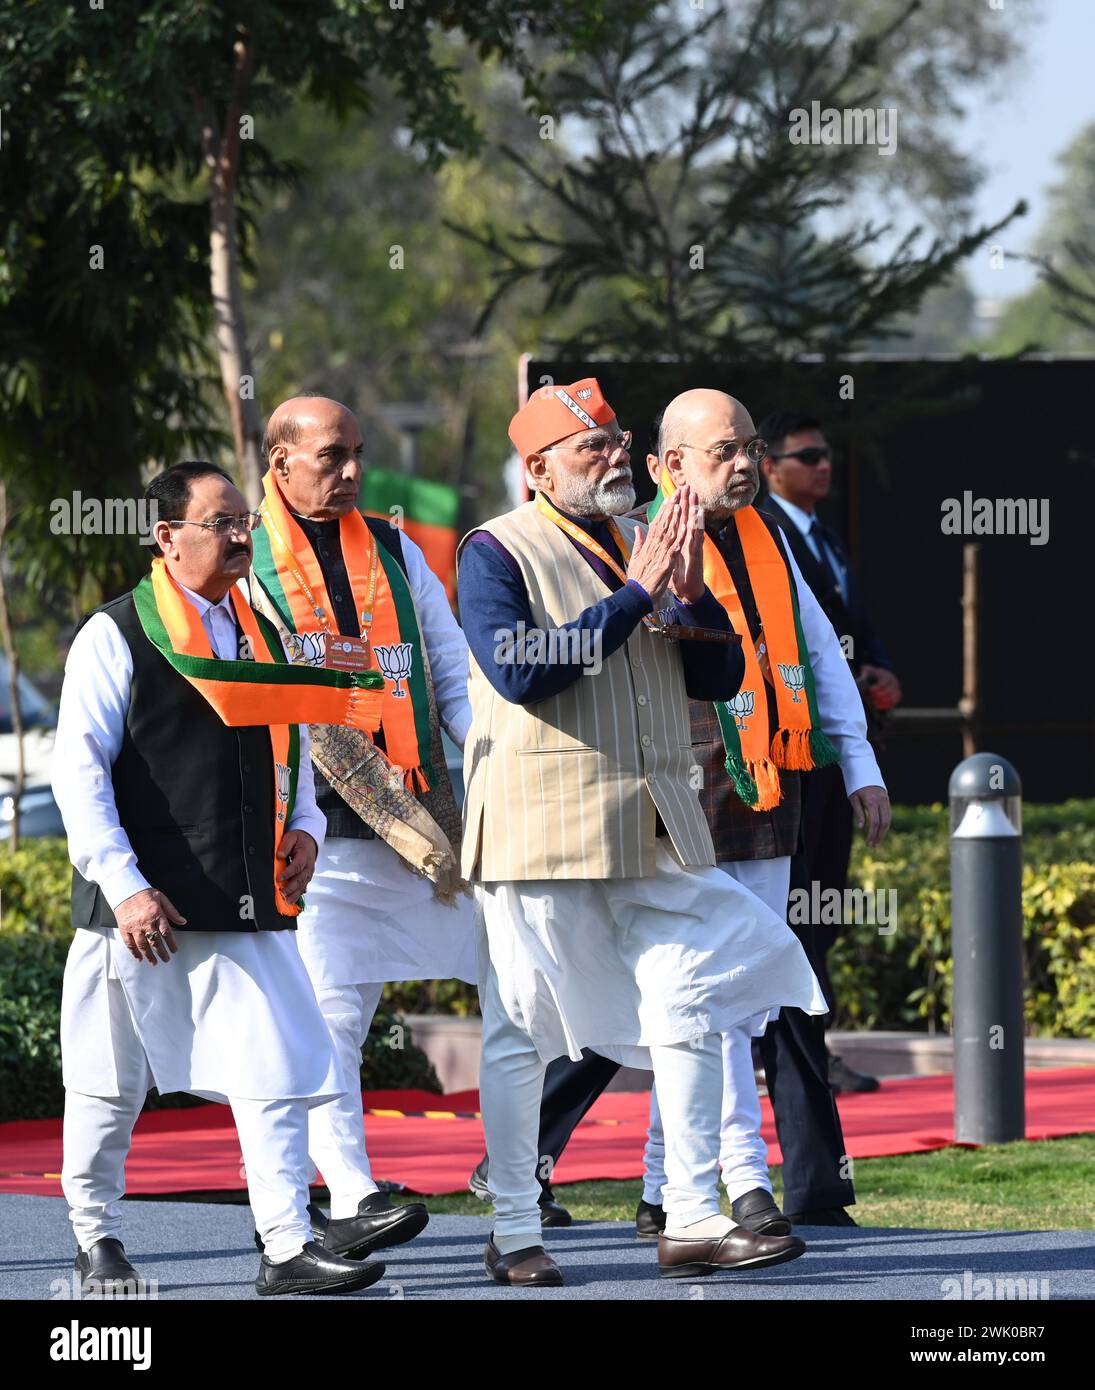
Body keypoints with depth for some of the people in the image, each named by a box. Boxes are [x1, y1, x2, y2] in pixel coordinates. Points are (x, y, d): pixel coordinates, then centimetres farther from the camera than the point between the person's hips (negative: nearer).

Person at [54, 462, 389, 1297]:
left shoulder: (261, 635, 15)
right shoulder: (116, 637, -4)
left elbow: (293, 749, 27)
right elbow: (79, 770, -8)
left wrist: (303, 825, 6)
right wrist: (123, 885, -16)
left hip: (248, 907, 5)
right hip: (144, 908, -5)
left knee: (278, 1072, -6)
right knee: (110, 1086, 7)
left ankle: (288, 1250, -7)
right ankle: (98, 1243, 23)